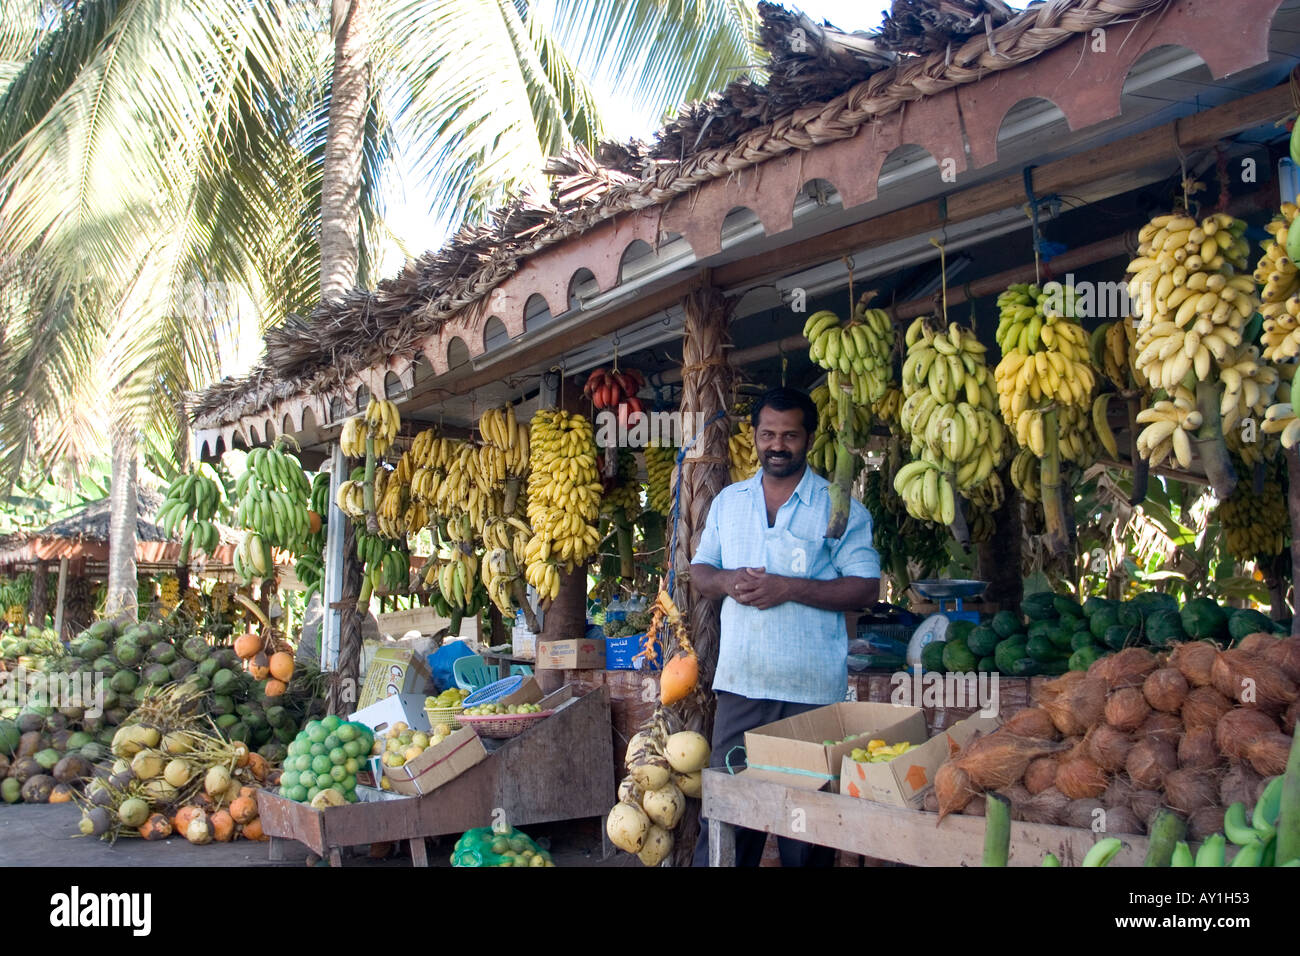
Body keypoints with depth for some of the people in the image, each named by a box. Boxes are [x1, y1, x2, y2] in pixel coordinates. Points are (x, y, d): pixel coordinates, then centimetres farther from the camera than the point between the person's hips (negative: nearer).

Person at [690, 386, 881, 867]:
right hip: (739, 682, 3)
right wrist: (728, 581, -7)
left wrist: (788, 588, -16)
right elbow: (699, 571, 17)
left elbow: (866, 588, -5)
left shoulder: (840, 507, 1)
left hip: (813, 688, -3)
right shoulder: (728, 501, 14)